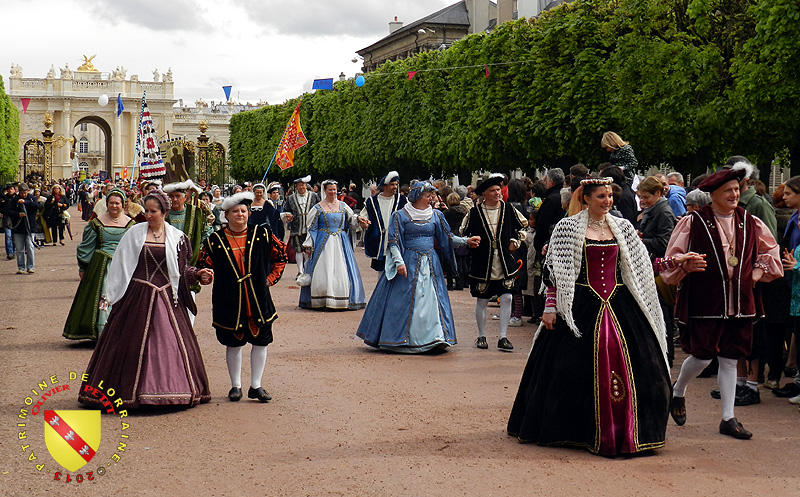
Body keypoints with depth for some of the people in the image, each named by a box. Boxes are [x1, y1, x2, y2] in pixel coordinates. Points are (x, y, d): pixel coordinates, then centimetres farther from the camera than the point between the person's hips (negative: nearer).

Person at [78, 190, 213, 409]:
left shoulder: (177, 237, 5)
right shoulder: (135, 233, 2)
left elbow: (183, 269, 13)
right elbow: (120, 264, 4)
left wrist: (198, 274, -5)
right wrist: (109, 294, 2)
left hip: (167, 297, 1)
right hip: (138, 295, -1)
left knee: (171, 342, 1)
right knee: (132, 343, 0)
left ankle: (170, 389, 13)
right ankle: (129, 390, 11)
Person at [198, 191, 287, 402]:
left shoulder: (262, 234, 2)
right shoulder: (215, 240, 0)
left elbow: (280, 255, 13)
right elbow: (204, 266, 7)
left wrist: (271, 278, 7)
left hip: (258, 298, 1)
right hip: (229, 300, -1)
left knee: (260, 341, 3)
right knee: (233, 343, 7)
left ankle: (256, 386, 14)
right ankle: (236, 386, 19)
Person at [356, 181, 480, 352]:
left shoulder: (436, 215, 10)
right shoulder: (400, 215, -1)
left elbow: (448, 237, 13)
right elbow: (393, 241, -5)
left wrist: (466, 241, 0)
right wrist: (399, 261, -17)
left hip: (430, 264, 3)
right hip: (408, 263, -3)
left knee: (432, 301, -1)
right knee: (405, 301, -2)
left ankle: (433, 337, 5)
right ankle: (402, 340, 7)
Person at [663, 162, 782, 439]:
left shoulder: (750, 223, 7)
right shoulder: (694, 222, -6)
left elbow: (770, 249, 23)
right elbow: (672, 258, -3)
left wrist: (759, 271, 9)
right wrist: (687, 265, -23)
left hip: (739, 303, 4)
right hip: (705, 302, -4)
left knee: (730, 359, 8)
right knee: (702, 356, -6)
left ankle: (728, 419, 15)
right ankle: (677, 393, 25)